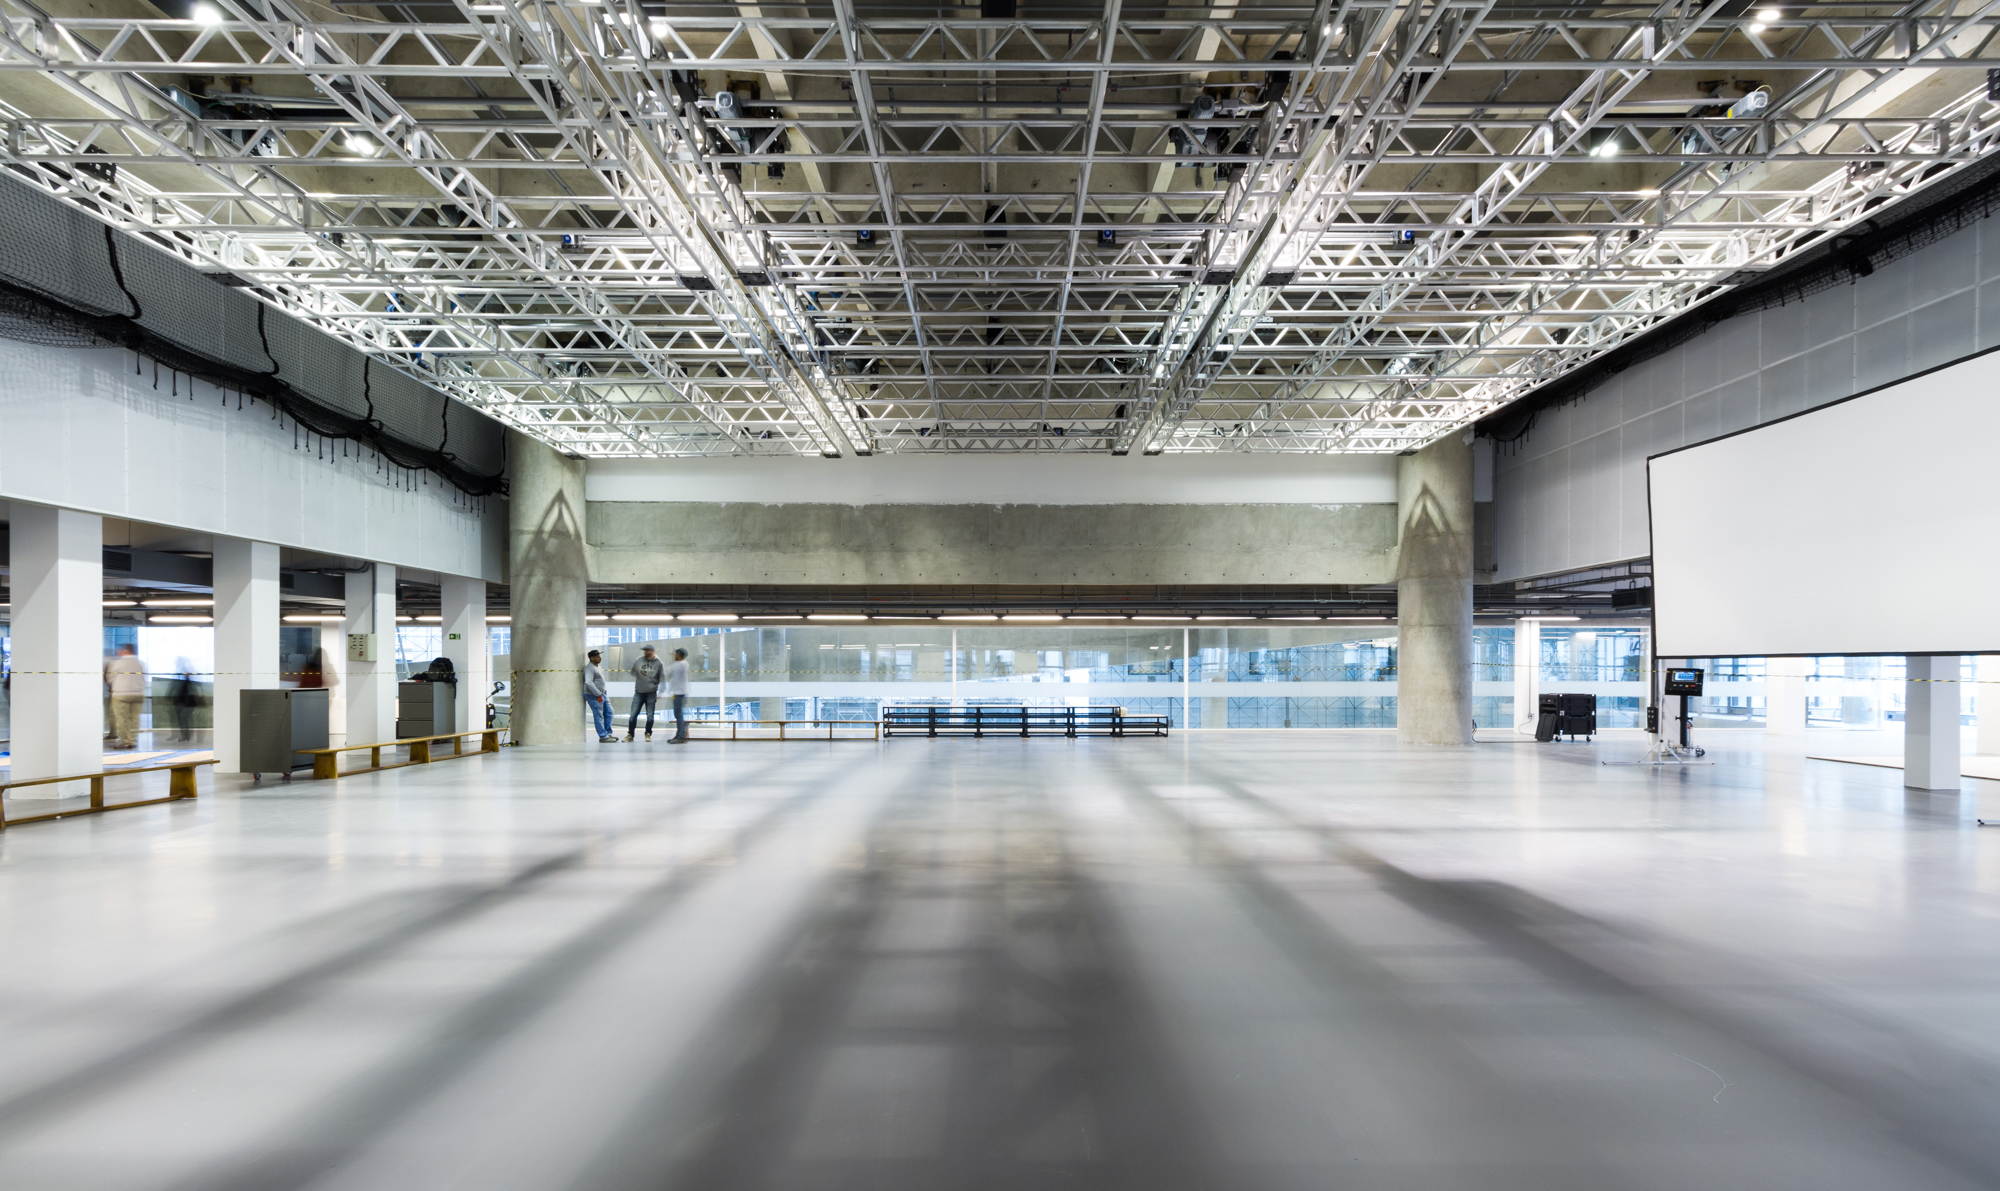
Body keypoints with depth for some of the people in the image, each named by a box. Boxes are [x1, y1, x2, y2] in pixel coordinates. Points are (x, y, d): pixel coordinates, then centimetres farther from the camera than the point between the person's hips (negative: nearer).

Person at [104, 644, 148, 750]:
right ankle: (133, 741, 6)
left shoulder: (117, 663, -4)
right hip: (138, 693, 4)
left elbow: (109, 679, 4)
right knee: (134, 718, 7)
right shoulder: (141, 663, 7)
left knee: (122, 719, 0)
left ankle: (125, 741, -2)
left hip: (121, 694, -4)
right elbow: (144, 680, 12)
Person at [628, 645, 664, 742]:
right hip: (639, 693, 1)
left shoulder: (658, 663, 0)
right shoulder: (639, 661, 4)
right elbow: (632, 673, 12)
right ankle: (630, 734, 11)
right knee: (633, 714, 1)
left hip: (651, 693, -1)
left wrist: (660, 692, -3)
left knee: (650, 716, 3)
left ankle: (648, 734, 16)